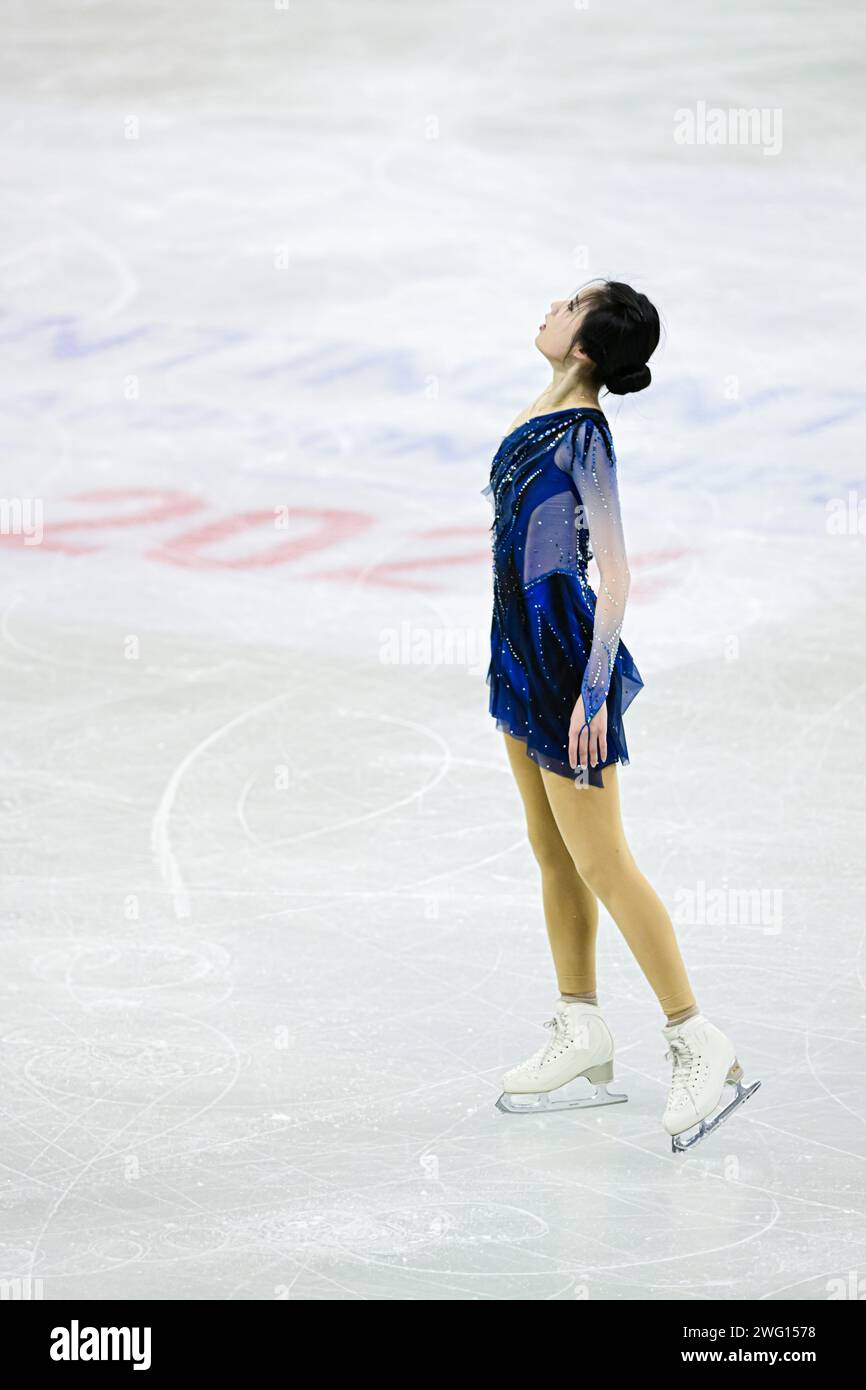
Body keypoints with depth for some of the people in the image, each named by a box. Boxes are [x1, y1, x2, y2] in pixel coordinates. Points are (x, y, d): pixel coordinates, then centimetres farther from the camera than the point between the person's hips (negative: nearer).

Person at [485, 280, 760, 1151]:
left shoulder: (584, 433, -19)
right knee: (553, 854, 15)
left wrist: (593, 690, -22)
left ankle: (699, 1044, 1)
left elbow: (614, 575, -20)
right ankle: (581, 1041, 24)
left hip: (562, 647, -9)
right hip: (523, 641, 9)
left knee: (598, 862, -5)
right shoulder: (546, 413, 7)